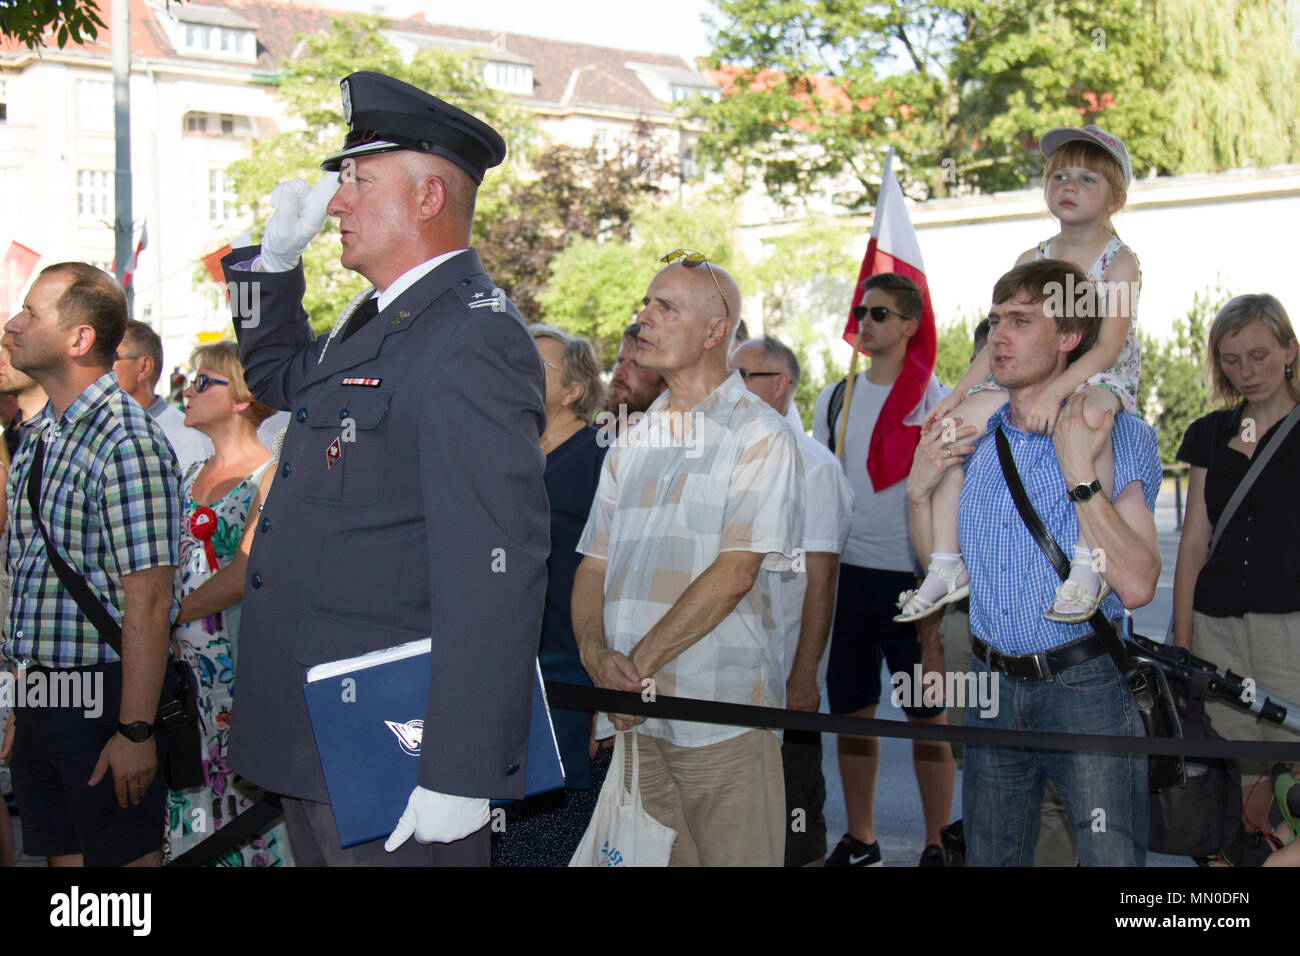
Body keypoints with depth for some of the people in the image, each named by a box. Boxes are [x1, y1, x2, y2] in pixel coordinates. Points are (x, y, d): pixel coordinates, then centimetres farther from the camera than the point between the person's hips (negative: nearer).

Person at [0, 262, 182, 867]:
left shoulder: (128, 444, -16)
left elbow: (148, 602, -19)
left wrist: (135, 731, -21)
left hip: (104, 696, -8)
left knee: (122, 857, 3)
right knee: (63, 855, 15)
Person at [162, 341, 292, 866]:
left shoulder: (270, 476, -8)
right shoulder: (190, 475, 17)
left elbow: (246, 571, -17)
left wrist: (169, 614, -14)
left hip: (237, 662, -7)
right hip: (180, 660, 7)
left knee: (241, 796, -3)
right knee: (186, 789, 7)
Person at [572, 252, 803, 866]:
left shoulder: (758, 435, -4)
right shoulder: (633, 442, 17)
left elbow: (735, 572, -13)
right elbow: (593, 566, 13)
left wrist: (640, 662, -15)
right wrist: (595, 650, -6)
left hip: (722, 713, -5)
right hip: (628, 713, 6)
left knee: (732, 856, -1)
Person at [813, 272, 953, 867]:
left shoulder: (935, 400, -3)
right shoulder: (834, 399, 11)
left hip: (912, 577, -4)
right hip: (846, 574, 4)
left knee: (927, 716, 3)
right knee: (850, 712, 10)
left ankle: (937, 844, 15)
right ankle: (859, 839, 23)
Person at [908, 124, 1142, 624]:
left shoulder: (1120, 261, -7)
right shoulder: (1031, 260, 10)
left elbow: (1107, 347, -19)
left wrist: (1056, 391, -32)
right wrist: (957, 393, 2)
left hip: (1099, 382, -6)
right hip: (1031, 380, 6)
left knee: (1084, 418, -42)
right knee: (949, 424, -12)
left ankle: (1088, 563, -37)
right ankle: (947, 564, -9)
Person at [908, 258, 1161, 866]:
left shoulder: (1121, 437, -8)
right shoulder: (971, 436, 7)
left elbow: (1136, 585, -19)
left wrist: (1078, 473, -23)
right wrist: (919, 489, -3)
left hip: (1085, 685, -5)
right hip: (992, 684, 5)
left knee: (1109, 856, -2)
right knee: (988, 858, 15)